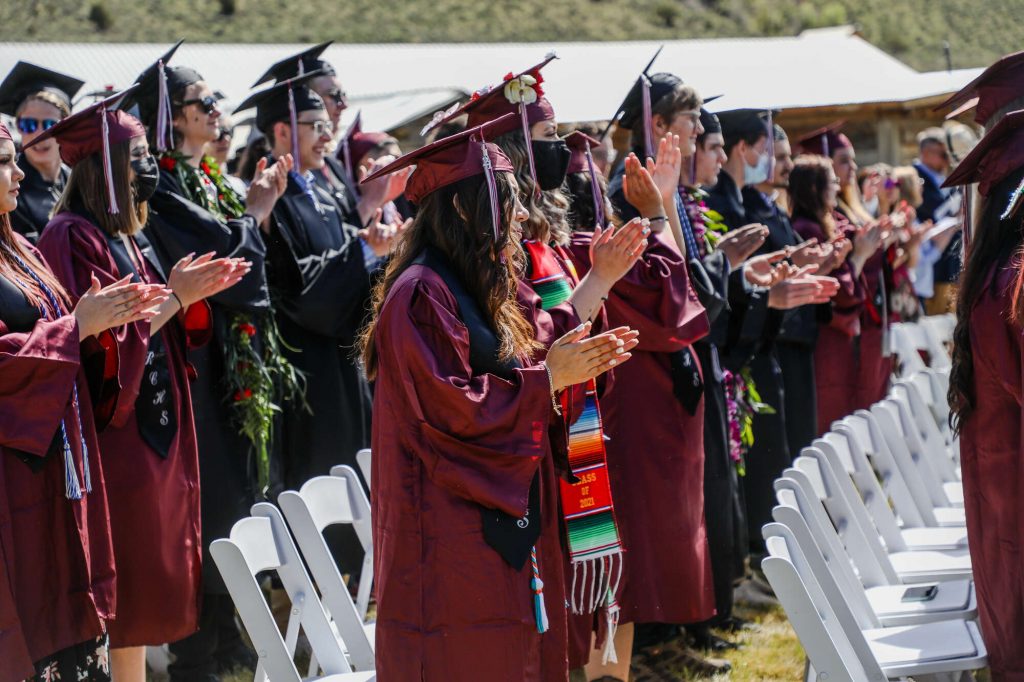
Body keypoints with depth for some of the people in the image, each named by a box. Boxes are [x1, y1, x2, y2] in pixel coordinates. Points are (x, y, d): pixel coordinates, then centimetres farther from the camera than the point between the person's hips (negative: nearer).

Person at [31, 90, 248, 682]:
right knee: (131, 573, -5)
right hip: (118, 430, -9)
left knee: (149, 579, 11)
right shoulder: (74, 237, -13)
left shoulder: (126, 235, 15)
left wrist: (194, 293, 1)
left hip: (158, 428, 9)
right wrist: (174, 295, -18)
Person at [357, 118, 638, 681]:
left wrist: (570, 359, 4)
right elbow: (450, 406, -21)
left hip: (500, 522, 10)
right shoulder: (421, 294, -15)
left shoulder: (475, 291, 16)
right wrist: (548, 376, -14)